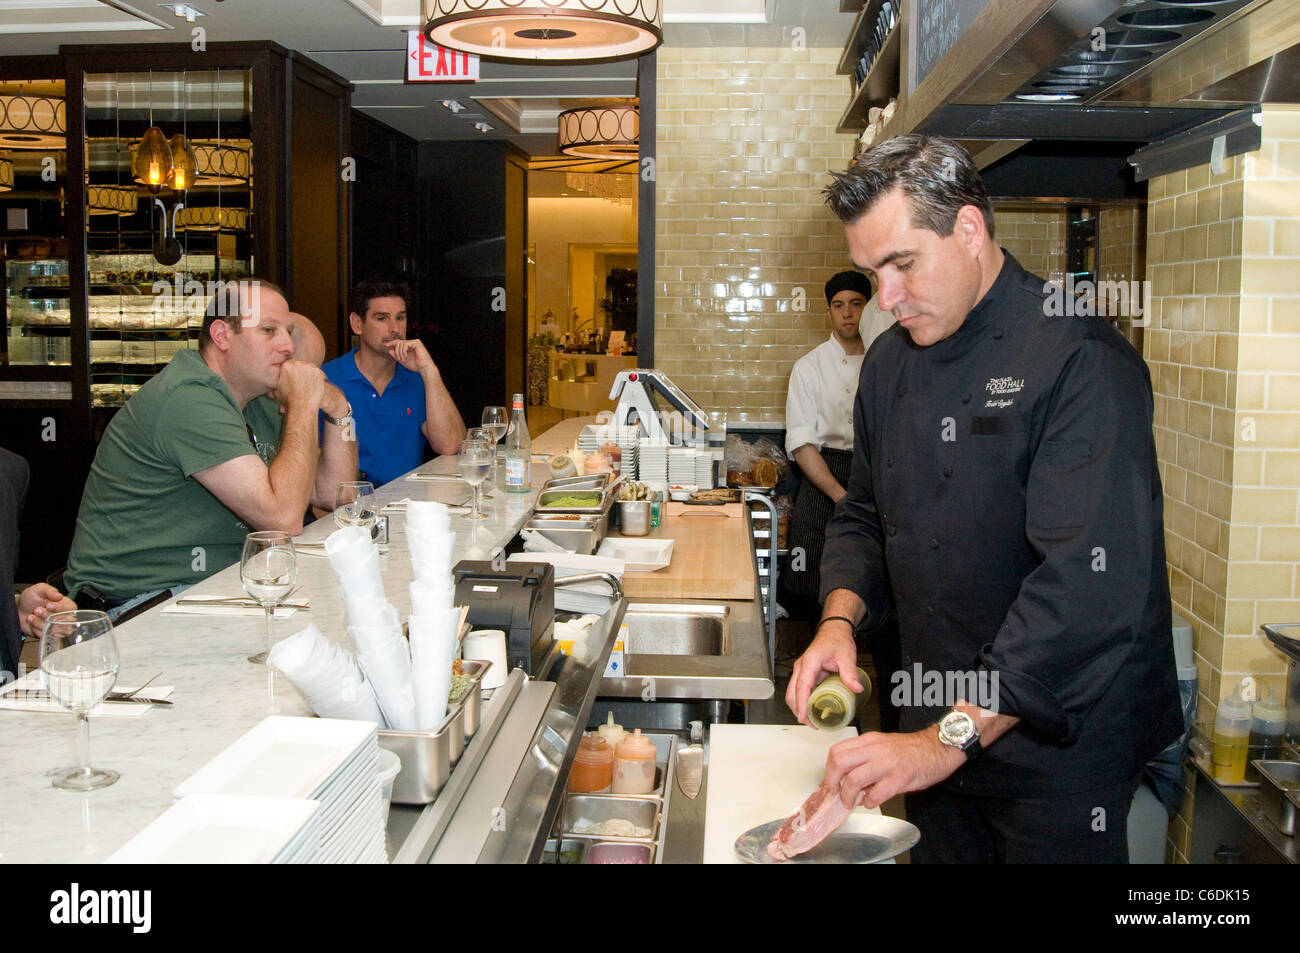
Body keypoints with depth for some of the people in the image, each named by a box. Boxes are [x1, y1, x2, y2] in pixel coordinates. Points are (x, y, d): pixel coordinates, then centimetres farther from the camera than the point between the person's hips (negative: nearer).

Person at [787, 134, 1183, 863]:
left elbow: (1089, 580, -29)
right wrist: (841, 617, -7)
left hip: (1059, 741, -6)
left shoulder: (1080, 357, -20)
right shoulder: (892, 360, 5)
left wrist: (955, 735, -32)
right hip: (939, 721, 7)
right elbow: (865, 515, 13)